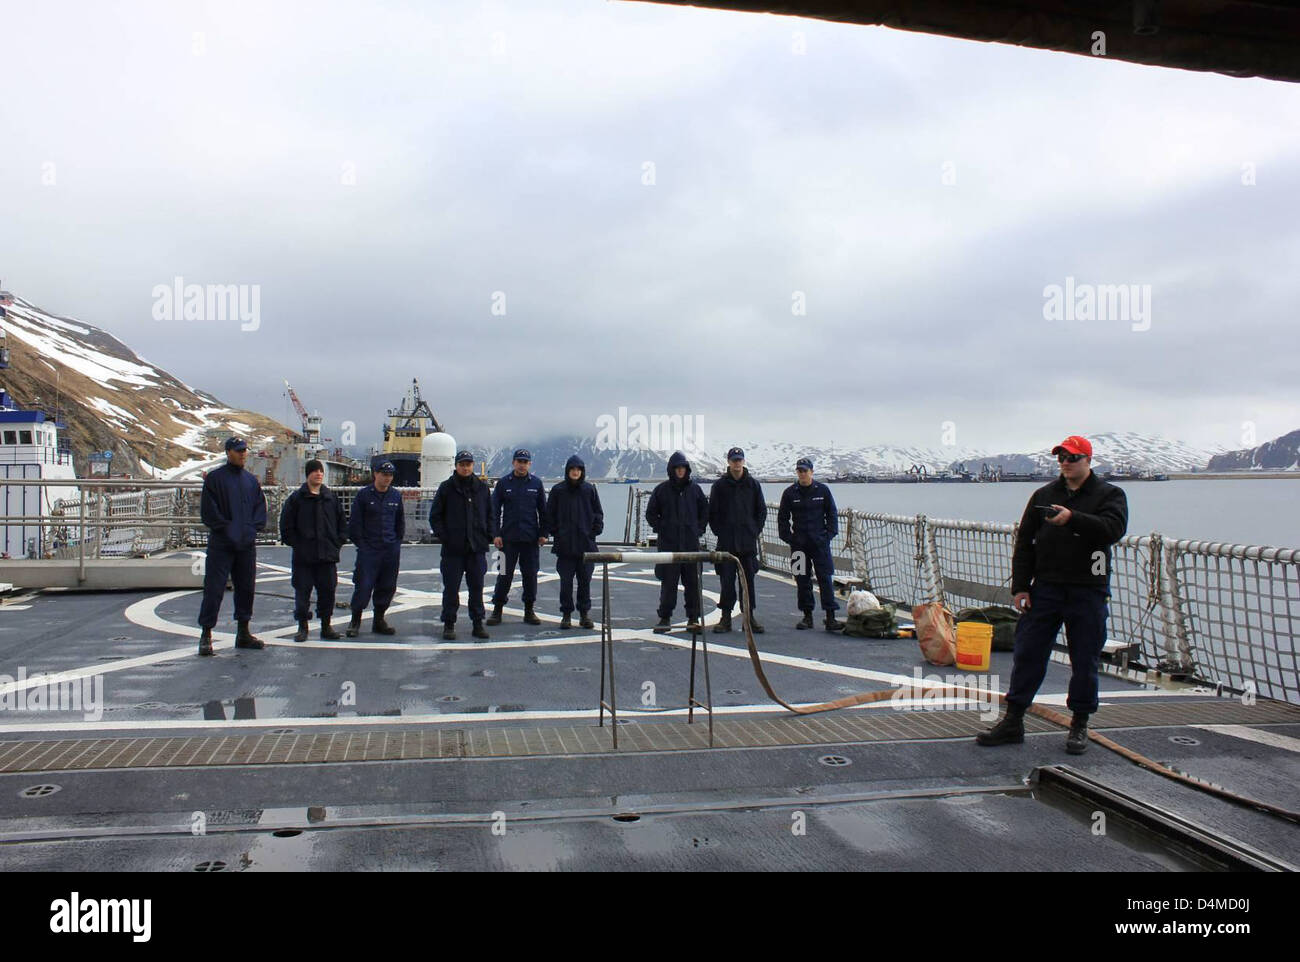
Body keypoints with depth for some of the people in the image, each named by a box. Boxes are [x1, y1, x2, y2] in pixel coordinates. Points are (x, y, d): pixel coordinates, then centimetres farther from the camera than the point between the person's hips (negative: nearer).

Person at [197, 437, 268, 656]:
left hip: (247, 545, 5)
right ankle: (206, 635, 1)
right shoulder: (214, 478, -3)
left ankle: (243, 633, 20)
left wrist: (251, 529, -3)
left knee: (246, 588, 10)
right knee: (213, 589, -5)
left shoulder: (251, 481, 13)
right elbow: (208, 511, -8)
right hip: (221, 545, -5)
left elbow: (260, 509, 12)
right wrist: (227, 530, -12)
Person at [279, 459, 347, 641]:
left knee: (328, 589, 5)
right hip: (303, 557, -3)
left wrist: (338, 542, 5)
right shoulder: (296, 498, 0)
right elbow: (286, 525, 0)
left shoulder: (332, 498, 10)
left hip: (328, 556, 3)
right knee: (302, 590, 1)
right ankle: (302, 627, 12)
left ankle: (326, 626, 16)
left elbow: (342, 523, 15)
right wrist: (296, 544, -6)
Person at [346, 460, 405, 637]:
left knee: (387, 587, 9)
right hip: (368, 549, -4)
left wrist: (397, 541, 10)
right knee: (363, 586, -6)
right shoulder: (363, 495, -3)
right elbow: (355, 522, -1)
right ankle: (355, 621, 5)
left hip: (391, 550, 4)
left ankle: (379, 620, 21)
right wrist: (360, 543, -4)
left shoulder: (396, 495, 9)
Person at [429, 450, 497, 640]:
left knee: (477, 587, 7)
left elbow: (490, 514, 15)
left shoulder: (482, 487, 9)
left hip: (477, 548, 2)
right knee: (451, 588, 3)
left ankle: (478, 623, 15)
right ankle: (449, 624, 12)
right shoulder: (446, 488, 1)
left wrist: (489, 536, 3)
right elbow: (435, 516, 4)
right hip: (453, 548, -2)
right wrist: (443, 536, -6)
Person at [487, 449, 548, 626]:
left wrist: (543, 534, 3)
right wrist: (496, 534, -4)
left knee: (530, 575, 6)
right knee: (505, 575, 2)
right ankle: (497, 610, 11)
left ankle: (529, 611, 15)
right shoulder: (503, 483, 3)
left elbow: (542, 510, 10)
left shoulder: (536, 483, 6)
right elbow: (495, 510, 3)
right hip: (508, 538, -1)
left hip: (531, 538, 1)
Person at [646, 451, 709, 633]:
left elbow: (705, 510, 18)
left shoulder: (695, 488, 7)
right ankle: (665, 618, 8)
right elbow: (651, 513, 9)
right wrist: (660, 528, 0)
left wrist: (700, 528, 8)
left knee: (693, 581, 3)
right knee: (668, 582, 0)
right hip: (668, 543, -2)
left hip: (691, 543, 2)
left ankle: (693, 618, 11)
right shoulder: (662, 489, 2)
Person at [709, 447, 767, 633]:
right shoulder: (719, 485, 3)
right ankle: (726, 618, 8)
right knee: (727, 580, 1)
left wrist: (756, 531, 3)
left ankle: (749, 617, 11)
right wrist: (719, 532, -2)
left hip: (748, 541, 1)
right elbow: (712, 512, 5)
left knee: (749, 579, 4)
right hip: (726, 542, -1)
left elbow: (762, 510, 11)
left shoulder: (753, 485, 7)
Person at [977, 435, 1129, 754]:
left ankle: (1079, 726, 18)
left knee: (1085, 662, 5)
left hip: (1088, 592, -2)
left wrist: (1072, 518, -28)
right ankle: (1013, 722, 10)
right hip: (1045, 588, 3)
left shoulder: (1110, 494, 3)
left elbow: (1113, 529, -17)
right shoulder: (1043, 495, 11)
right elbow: (1024, 543, 9)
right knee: (1027, 654, 2)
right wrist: (1020, 586, 2)